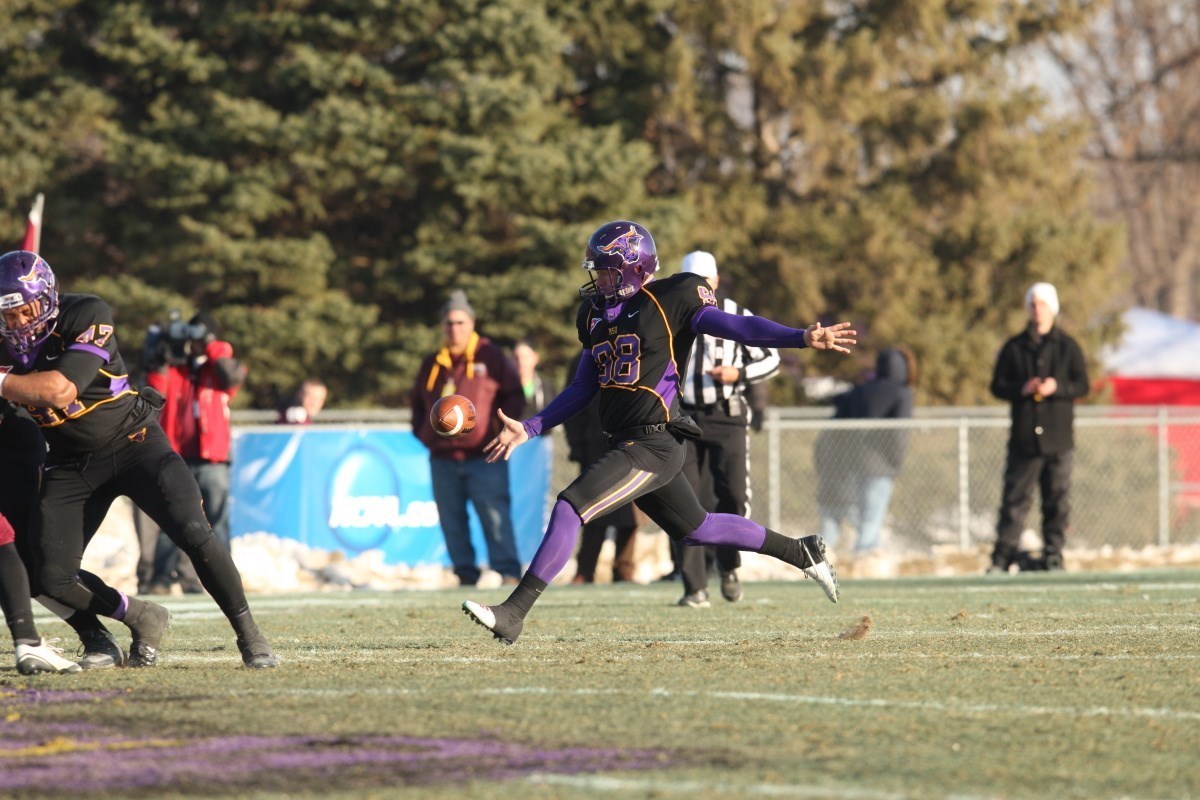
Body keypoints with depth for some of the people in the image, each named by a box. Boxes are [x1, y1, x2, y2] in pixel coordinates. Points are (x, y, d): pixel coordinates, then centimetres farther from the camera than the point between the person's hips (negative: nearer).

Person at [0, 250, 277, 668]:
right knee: (50, 579, -6)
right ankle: (143, 620, 18)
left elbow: (60, 389, -31)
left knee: (194, 535, -19)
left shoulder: (85, 317, -21)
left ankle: (249, 635, -2)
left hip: (133, 442, -5)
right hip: (71, 464, 5)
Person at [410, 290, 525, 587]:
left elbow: (514, 395, 5)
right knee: (452, 522, 4)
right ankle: (465, 576, 10)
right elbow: (418, 401, 27)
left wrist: (503, 426, -6)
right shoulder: (432, 364, 14)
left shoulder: (491, 357, 2)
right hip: (443, 459, 5)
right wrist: (422, 431, 13)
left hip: (484, 456, -5)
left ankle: (508, 573, -10)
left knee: (495, 517, -11)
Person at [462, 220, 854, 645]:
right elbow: (583, 388, 22)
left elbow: (729, 325, -16)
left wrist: (803, 338, -28)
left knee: (569, 508, -17)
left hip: (653, 445, -9)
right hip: (627, 445, 9)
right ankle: (801, 553, 35)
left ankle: (513, 613, -15)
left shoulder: (671, 300, -7)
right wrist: (530, 429, 17)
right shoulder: (597, 314, 16)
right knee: (695, 529, 19)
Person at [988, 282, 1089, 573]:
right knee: (1015, 497, -4)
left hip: (1059, 437, 0)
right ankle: (1003, 555, -3)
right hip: (1023, 436, 0)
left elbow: (1082, 385, 5)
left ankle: (1053, 555, 7)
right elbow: (997, 386, 9)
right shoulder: (1014, 347, 10)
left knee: (1057, 499, 1)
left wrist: (1057, 387, -13)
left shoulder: (1067, 346, 8)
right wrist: (1021, 389, -10)